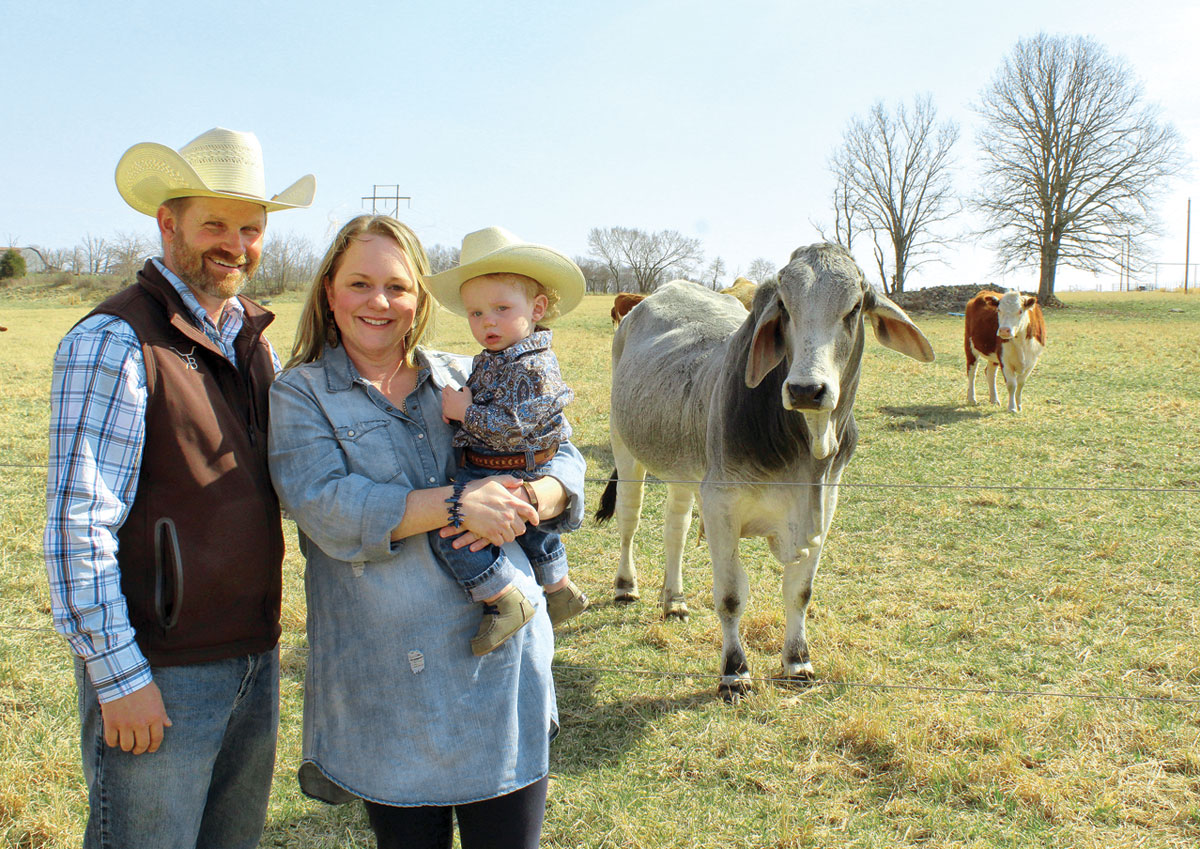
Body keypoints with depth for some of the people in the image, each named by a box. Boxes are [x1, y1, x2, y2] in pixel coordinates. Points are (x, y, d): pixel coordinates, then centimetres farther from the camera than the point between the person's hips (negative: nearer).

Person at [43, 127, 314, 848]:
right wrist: (120, 676, -17)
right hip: (160, 674, -7)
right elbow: (78, 524, -17)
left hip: (255, 660, 7)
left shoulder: (250, 337, 10)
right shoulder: (114, 341, -14)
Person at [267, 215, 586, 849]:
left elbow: (565, 463, 8)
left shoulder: (467, 380, 10)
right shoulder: (300, 394, 1)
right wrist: (458, 505, -21)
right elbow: (326, 508, -15)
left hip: (503, 670, 3)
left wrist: (524, 498, -15)